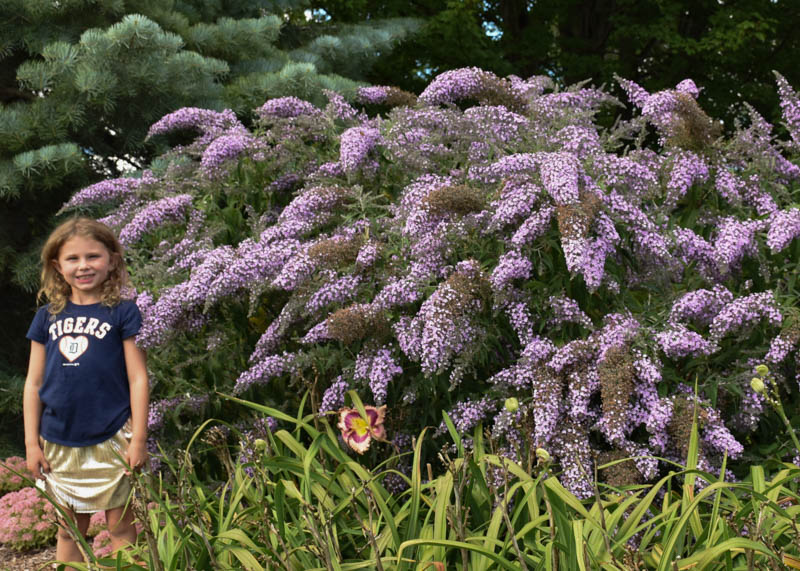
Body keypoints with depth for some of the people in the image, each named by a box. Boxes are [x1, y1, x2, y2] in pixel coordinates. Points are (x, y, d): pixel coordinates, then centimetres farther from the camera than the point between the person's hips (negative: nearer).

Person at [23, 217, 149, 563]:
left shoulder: (122, 313, -5)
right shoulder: (47, 318, 6)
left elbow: (138, 379, -6)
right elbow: (34, 383, 9)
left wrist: (139, 439, -9)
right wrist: (31, 442, 6)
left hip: (110, 441, -4)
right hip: (59, 444, 4)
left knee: (120, 526, 6)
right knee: (69, 531, 14)